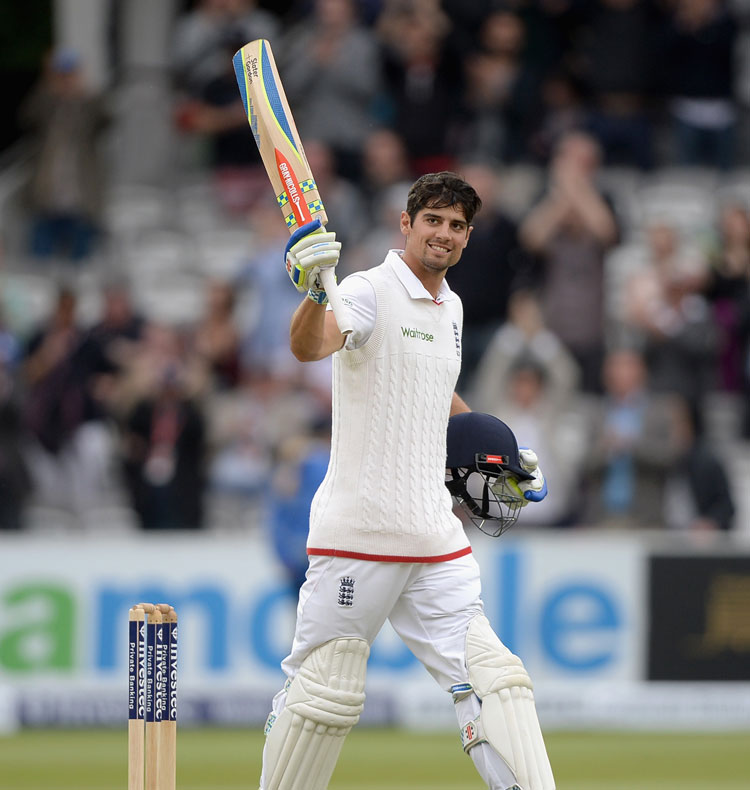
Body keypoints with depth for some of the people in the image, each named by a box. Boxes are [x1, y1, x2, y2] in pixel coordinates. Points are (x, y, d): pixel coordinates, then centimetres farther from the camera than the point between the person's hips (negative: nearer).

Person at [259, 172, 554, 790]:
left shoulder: (450, 308, 15)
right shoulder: (372, 292, -9)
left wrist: (503, 455, 28)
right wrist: (314, 291, -50)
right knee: (327, 692, -2)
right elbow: (309, 346, -30)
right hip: (359, 526, -7)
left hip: (434, 535, 7)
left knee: (490, 677, -2)